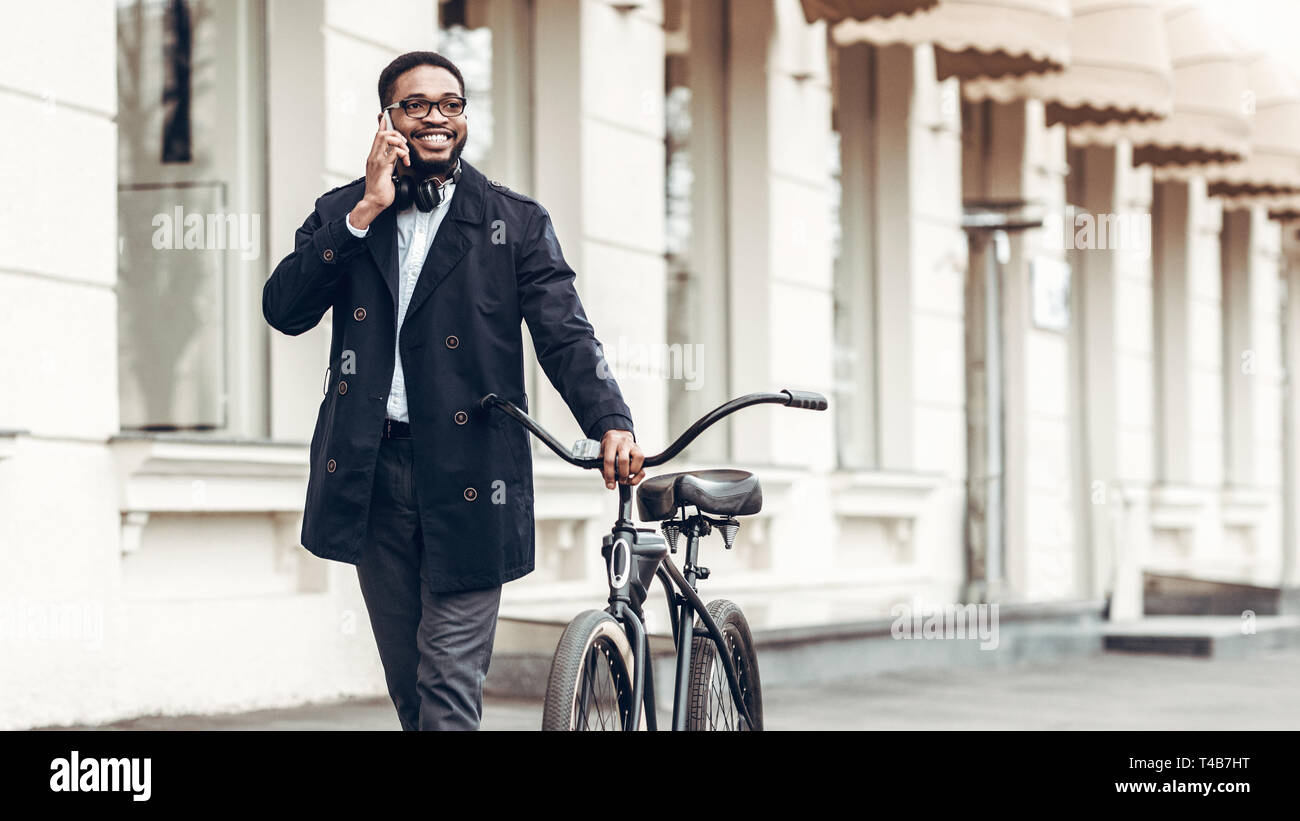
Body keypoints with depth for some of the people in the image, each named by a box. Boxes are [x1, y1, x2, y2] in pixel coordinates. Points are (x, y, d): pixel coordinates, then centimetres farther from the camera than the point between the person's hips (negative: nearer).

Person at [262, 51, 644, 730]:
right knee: (407, 687, 12)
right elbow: (285, 310, -4)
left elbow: (565, 334, -5)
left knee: (450, 686, -8)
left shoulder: (515, 223, 5)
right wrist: (367, 211, -10)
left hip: (466, 482, -3)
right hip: (372, 476, 3)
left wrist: (611, 423, -23)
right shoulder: (344, 213, 11)